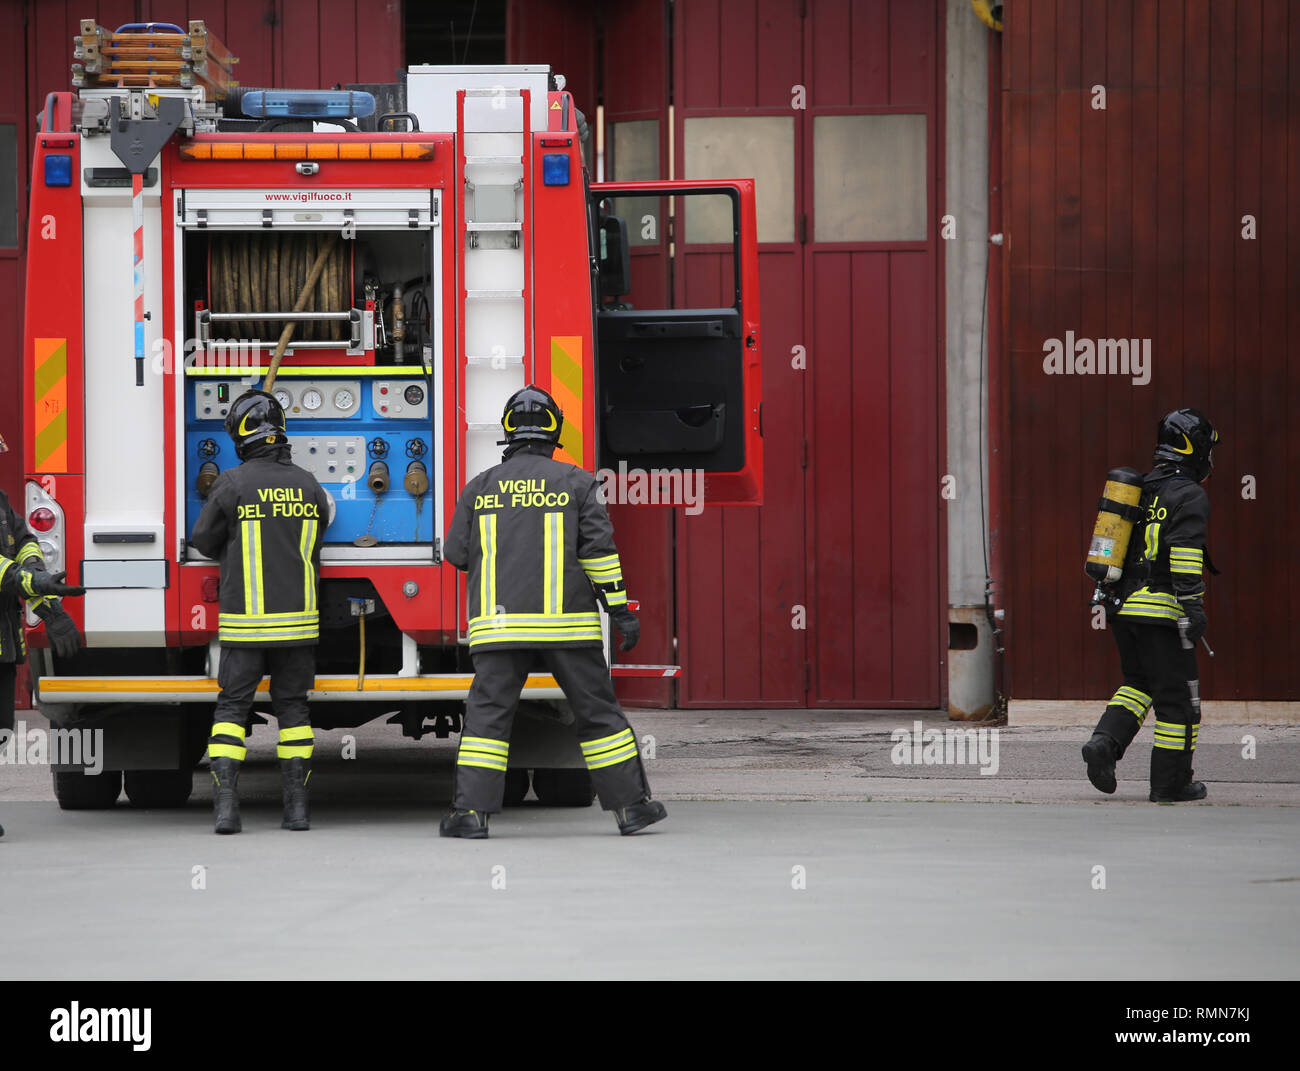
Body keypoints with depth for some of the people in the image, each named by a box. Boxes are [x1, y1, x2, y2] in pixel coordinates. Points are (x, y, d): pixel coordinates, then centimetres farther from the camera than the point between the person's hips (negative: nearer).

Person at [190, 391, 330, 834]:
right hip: (298, 616, 3)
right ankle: (297, 806, 7)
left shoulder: (232, 485, -10)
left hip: (245, 618, -3)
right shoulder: (308, 486, 2)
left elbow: (204, 540, 2)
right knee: (292, 706, 11)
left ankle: (225, 805, -9)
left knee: (232, 708, 2)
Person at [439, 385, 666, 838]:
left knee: (487, 714, 1)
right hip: (565, 620, -1)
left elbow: (458, 554, 9)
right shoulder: (575, 482, 0)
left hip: (499, 621, 1)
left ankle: (471, 812, -8)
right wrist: (621, 610, -3)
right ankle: (630, 805, 9)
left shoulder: (481, 487, 5)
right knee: (597, 711, 6)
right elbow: (599, 547, -6)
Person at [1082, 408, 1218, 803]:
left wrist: (1106, 594, 30)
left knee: (1139, 682, 21)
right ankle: (1170, 783, 6)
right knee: (1178, 696, 3)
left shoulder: (1142, 490, 15)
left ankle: (1105, 741, -3)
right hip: (1161, 611, -8)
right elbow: (1184, 552, -21)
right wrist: (1193, 605, -23)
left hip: (1123, 606, 8)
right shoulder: (1190, 497, -9)